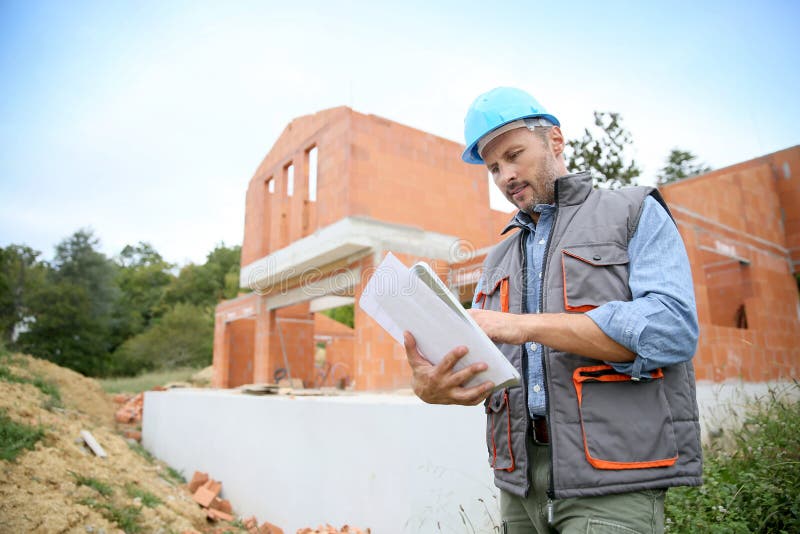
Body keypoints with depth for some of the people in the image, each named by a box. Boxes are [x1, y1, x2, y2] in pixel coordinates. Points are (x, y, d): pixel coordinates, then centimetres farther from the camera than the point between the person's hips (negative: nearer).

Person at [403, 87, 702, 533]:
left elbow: (673, 327, -15)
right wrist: (432, 385, -15)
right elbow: (472, 361, 9)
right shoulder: (499, 258, 16)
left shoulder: (635, 213, 1)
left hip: (610, 477, -5)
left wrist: (524, 325, -21)